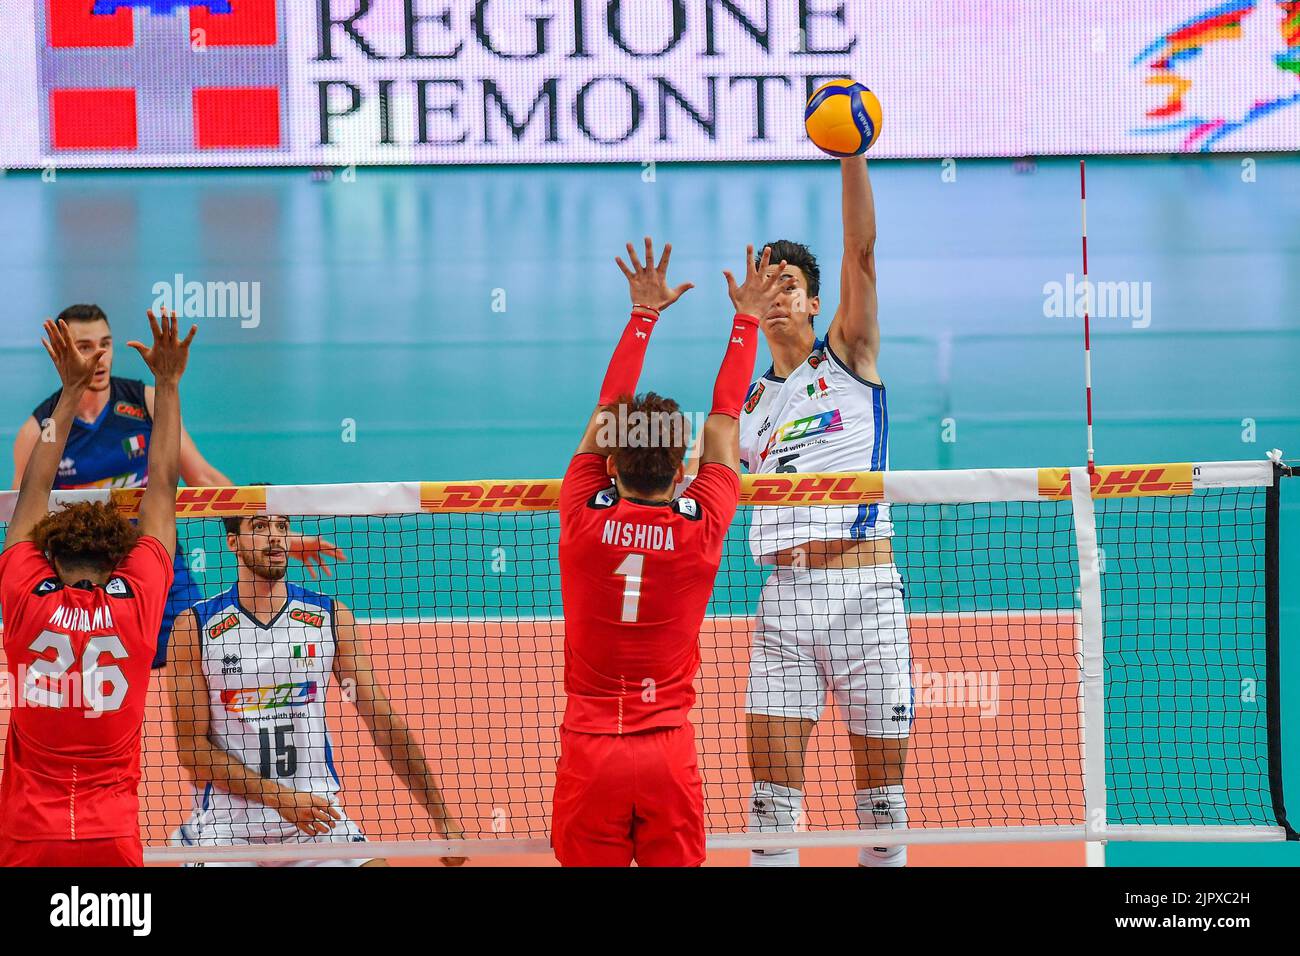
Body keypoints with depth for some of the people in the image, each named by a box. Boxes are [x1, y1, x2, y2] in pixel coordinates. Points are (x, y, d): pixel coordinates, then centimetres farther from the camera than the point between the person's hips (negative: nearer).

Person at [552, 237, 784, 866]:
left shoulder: (582, 523, -6)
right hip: (668, 754, 0)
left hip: (588, 752, 0)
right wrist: (746, 319, 19)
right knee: (674, 864, 8)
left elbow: (605, 411, 8)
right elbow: (725, 420, 7)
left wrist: (644, 312, 17)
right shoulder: (700, 532, -6)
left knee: (588, 865, 5)